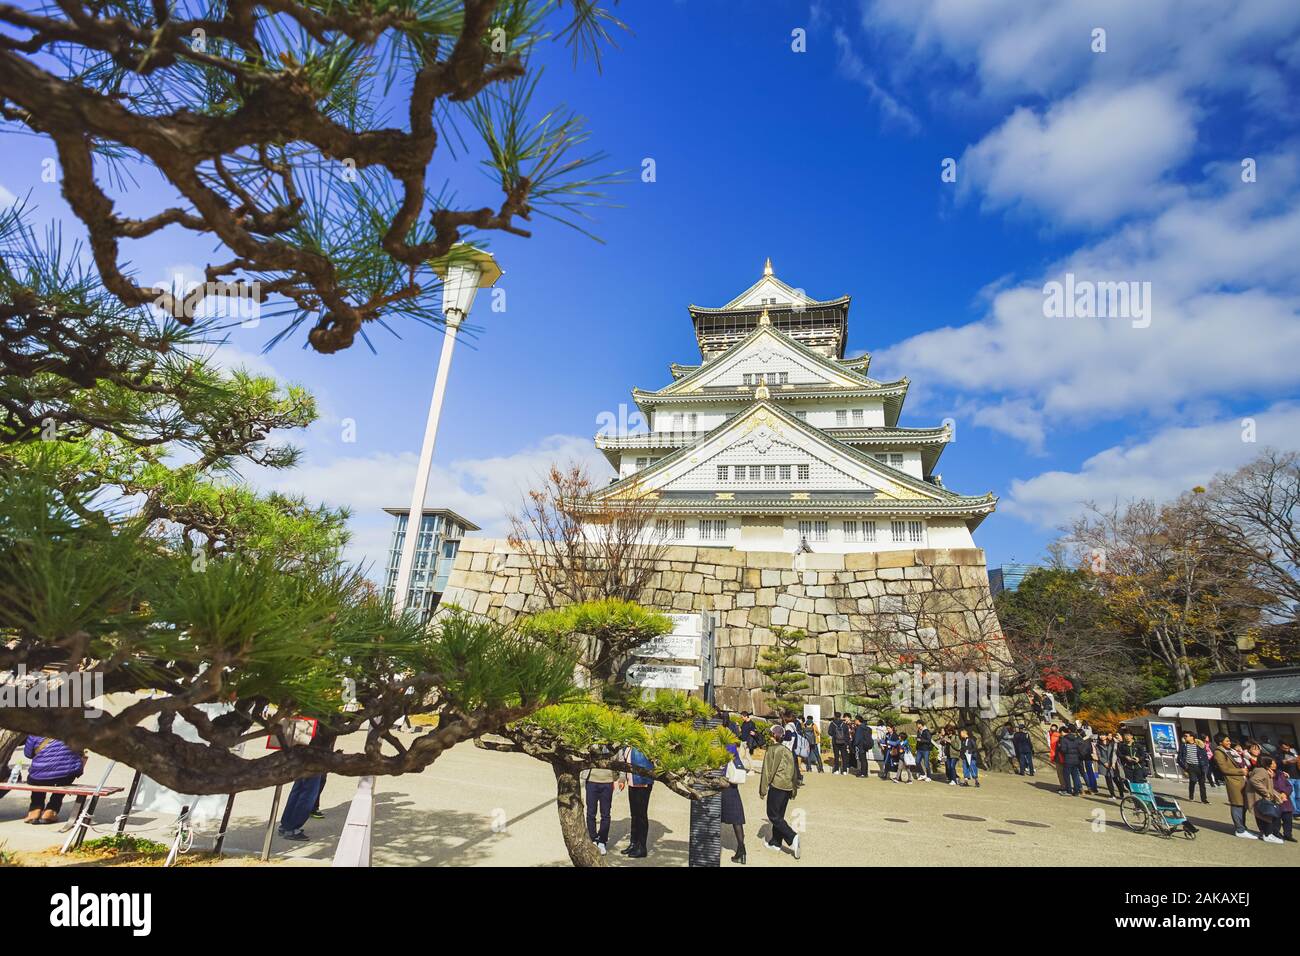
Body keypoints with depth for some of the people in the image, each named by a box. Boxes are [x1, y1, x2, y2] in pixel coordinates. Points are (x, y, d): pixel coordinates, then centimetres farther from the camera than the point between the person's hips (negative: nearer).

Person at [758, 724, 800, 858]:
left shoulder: (772, 749, -11)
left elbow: (768, 770, -11)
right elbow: (795, 770, 13)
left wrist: (763, 789, -5)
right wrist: (794, 789, 22)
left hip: (776, 785, -7)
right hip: (788, 786, 7)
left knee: (773, 815, 2)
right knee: (779, 815, 17)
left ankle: (792, 837, -13)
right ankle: (776, 842, 23)